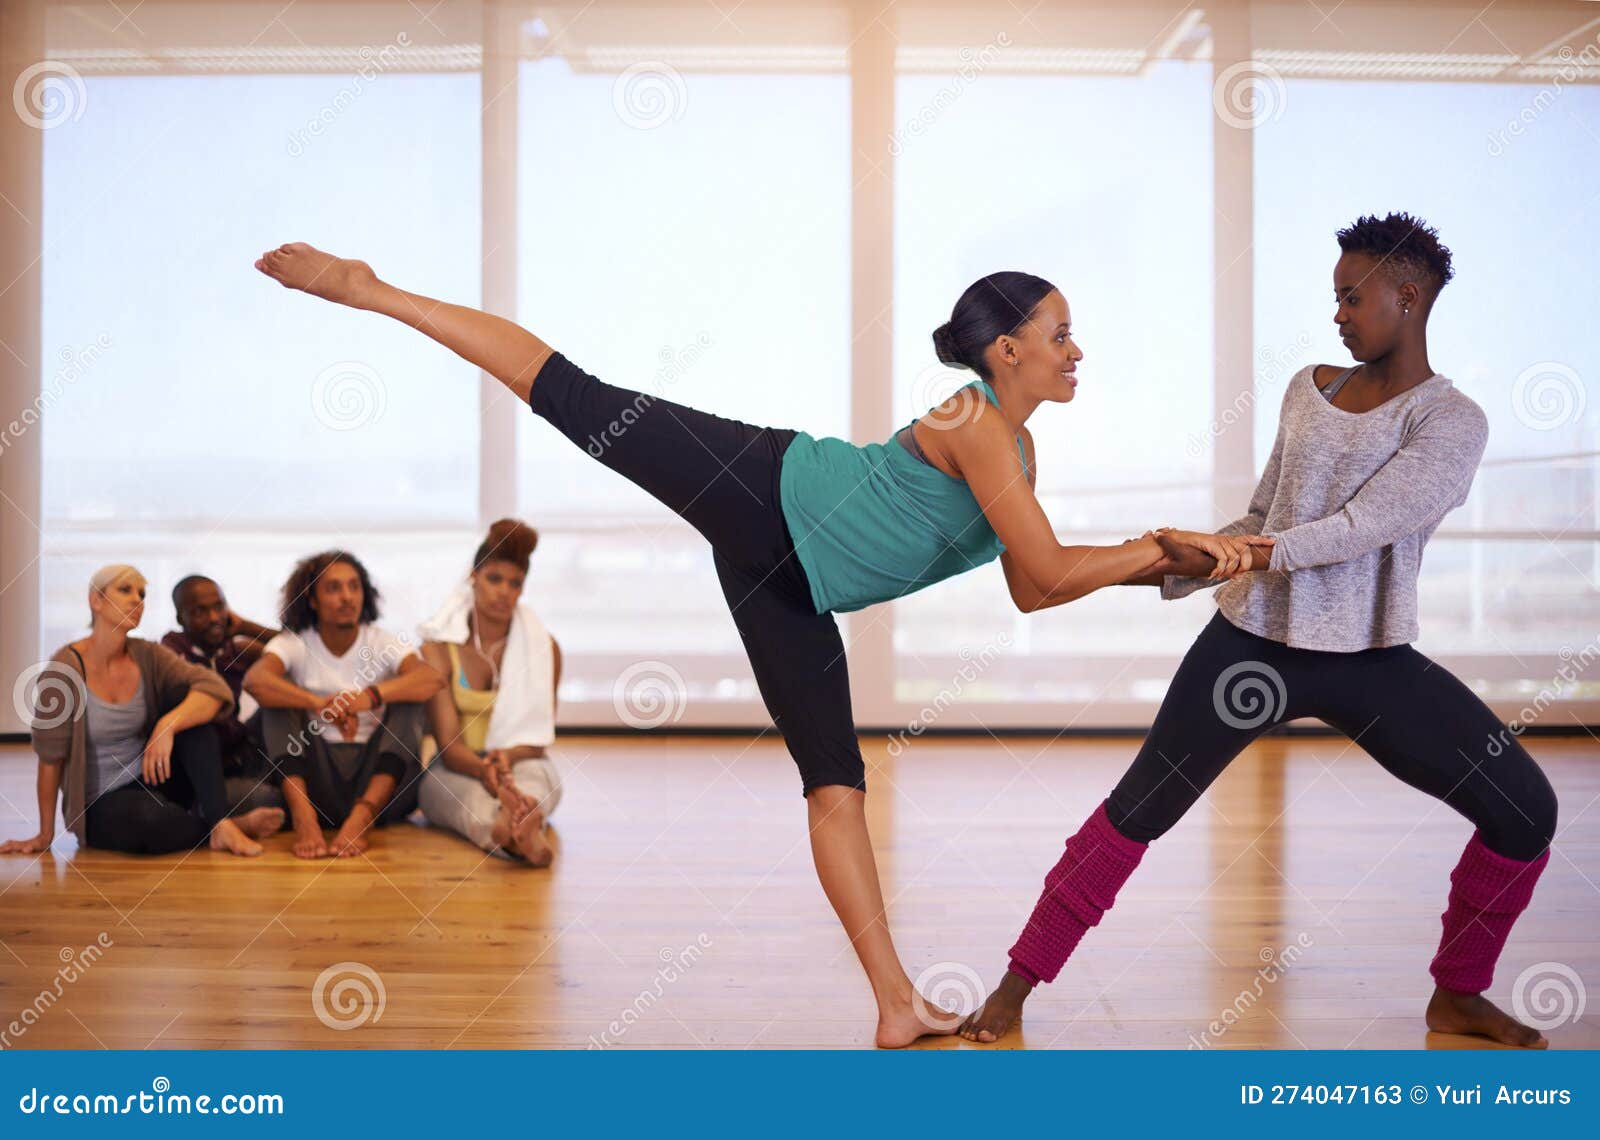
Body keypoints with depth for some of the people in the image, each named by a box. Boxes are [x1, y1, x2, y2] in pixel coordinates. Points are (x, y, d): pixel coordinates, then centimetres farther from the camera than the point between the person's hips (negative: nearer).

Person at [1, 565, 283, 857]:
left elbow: (215, 688, -18)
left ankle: (221, 825, -25)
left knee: (186, 697, -19)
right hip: (100, 808, -4)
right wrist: (45, 835, -7)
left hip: (150, 780, 4)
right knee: (147, 818, -39)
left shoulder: (148, 656, -4)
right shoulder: (64, 668, -14)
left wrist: (168, 725, -35)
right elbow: (50, 758, -11)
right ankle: (239, 826, -10)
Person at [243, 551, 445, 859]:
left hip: (376, 780, 0)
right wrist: (319, 703, -37)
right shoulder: (294, 644, 2)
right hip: (315, 778, 0)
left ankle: (363, 816, -38)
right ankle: (303, 815, -37)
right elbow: (254, 680, -21)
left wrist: (372, 695, -37)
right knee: (278, 696, -17)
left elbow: (432, 679, -19)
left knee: (408, 701, -20)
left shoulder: (383, 643, 2)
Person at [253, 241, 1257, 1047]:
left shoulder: (1020, 450, 11)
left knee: (837, 783, 4)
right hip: (758, 490, -7)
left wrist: (1144, 564, 8)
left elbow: (1033, 590, 15)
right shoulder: (978, 426, -16)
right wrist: (1164, 544, -12)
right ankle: (371, 289, 11)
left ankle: (898, 1005, 8)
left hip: (786, 586, 8)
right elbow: (1053, 566, -20)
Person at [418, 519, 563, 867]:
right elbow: (448, 744, -11)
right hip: (456, 769, -1)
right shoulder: (438, 649, -1)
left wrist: (505, 758, -25)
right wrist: (484, 769, -34)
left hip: (522, 764, 1)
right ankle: (520, 835, -76)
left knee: (534, 775, -37)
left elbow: (537, 738, 0)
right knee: (475, 797, -38)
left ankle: (513, 827, -74)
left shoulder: (544, 648, 3)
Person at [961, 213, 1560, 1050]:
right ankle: (1019, 982, 11)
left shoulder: (1452, 421, -5)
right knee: (1138, 809, -1)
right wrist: (1167, 571, 0)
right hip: (1251, 643, 2)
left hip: (1372, 663, -2)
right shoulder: (1309, 390, 9)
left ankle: (1456, 995, 15)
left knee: (1525, 810, -8)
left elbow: (1360, 528, -18)